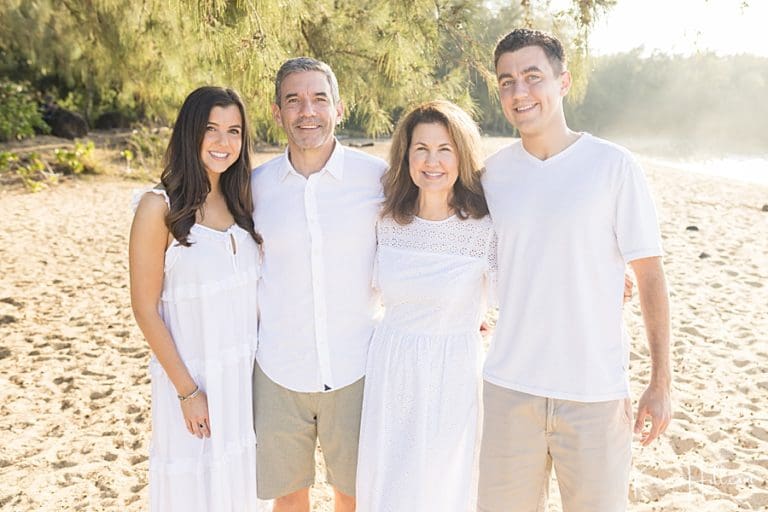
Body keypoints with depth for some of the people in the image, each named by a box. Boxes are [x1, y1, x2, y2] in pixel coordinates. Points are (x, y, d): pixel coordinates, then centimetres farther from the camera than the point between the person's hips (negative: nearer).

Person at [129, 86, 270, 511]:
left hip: (245, 372, 5)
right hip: (190, 375, -5)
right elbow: (145, 309, -13)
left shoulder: (239, 200, 3)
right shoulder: (160, 206, -14)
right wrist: (188, 391, -13)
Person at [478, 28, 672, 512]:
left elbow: (651, 276, -5)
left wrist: (661, 383, -5)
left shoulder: (614, 166, -8)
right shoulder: (492, 171, 2)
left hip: (595, 390, -2)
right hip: (509, 383, 3)